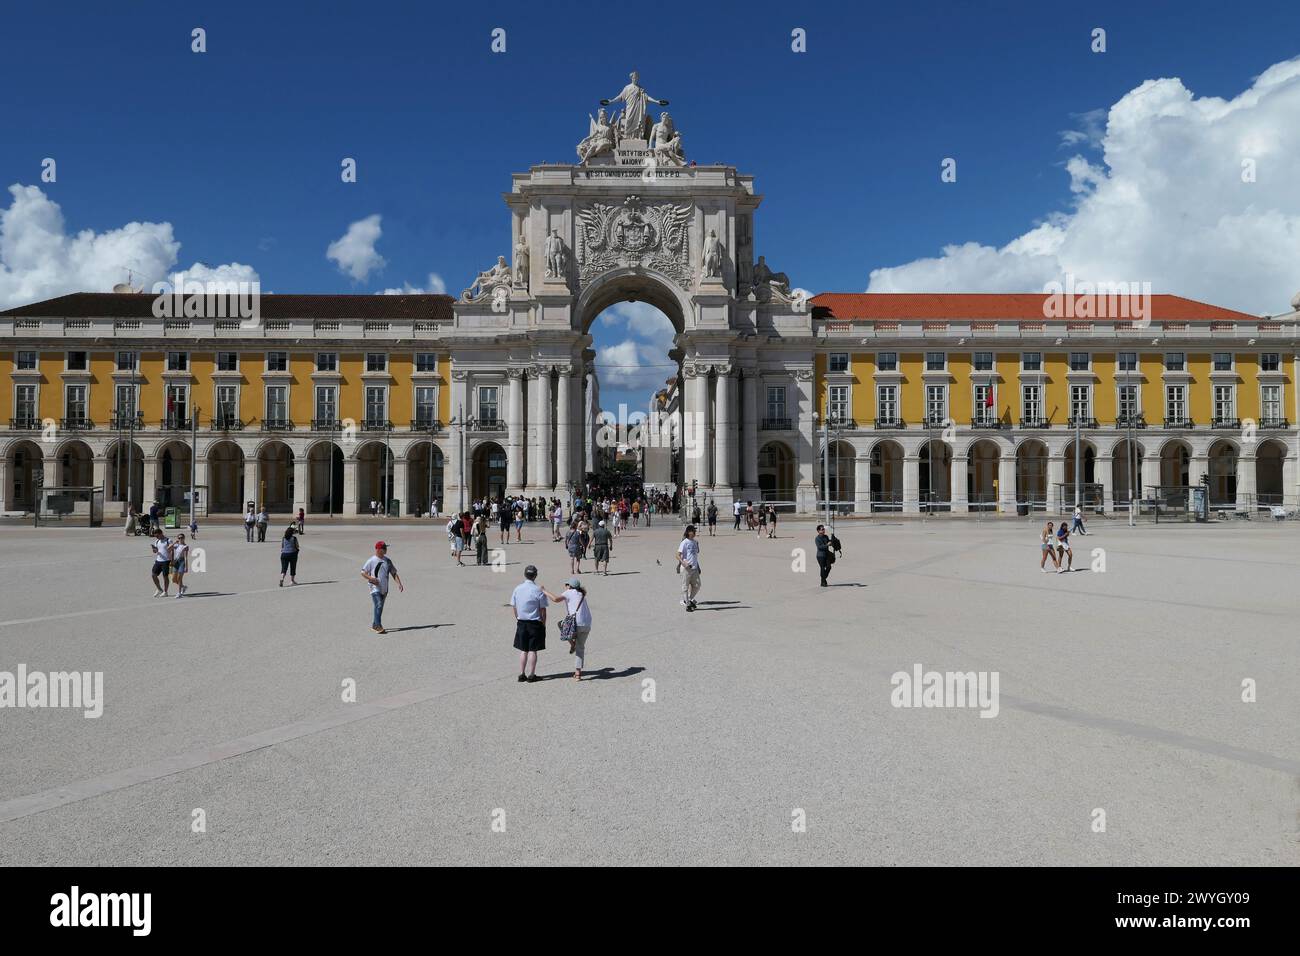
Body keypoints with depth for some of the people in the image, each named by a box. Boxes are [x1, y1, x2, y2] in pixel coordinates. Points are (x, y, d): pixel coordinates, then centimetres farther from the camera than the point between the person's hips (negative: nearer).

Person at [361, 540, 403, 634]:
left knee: (380, 607, 13)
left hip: (384, 588, 6)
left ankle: (374, 625, 26)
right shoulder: (371, 560, -7)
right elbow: (363, 573, -5)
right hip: (375, 588, -6)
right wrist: (371, 578, -22)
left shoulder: (387, 560, 10)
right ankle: (378, 627, -19)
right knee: (378, 606, -17)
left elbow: (393, 573, 12)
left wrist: (399, 583, 1)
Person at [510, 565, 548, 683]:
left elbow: (513, 607, 8)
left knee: (523, 650, 12)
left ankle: (522, 674, 14)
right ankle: (531, 675, 7)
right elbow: (543, 610, -10)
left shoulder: (517, 589, 1)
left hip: (521, 623, 4)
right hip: (535, 624, -4)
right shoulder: (538, 591, -13)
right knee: (533, 650, 3)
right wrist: (543, 624, 2)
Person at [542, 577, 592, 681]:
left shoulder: (569, 592, 2)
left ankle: (572, 643, 13)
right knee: (580, 648, 16)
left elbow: (556, 599, -11)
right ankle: (578, 673, 10)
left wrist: (545, 592, -2)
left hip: (575, 624, -6)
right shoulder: (582, 595, 21)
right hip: (586, 625, 6)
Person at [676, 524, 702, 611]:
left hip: (695, 568, 7)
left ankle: (690, 600, 28)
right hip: (686, 568, -7)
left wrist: (698, 567, 20)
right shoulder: (684, 542, -9)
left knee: (697, 586, 8)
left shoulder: (695, 542, 11)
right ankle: (687, 604, 11)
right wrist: (683, 563, -27)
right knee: (685, 586, 2)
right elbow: (678, 555, -13)